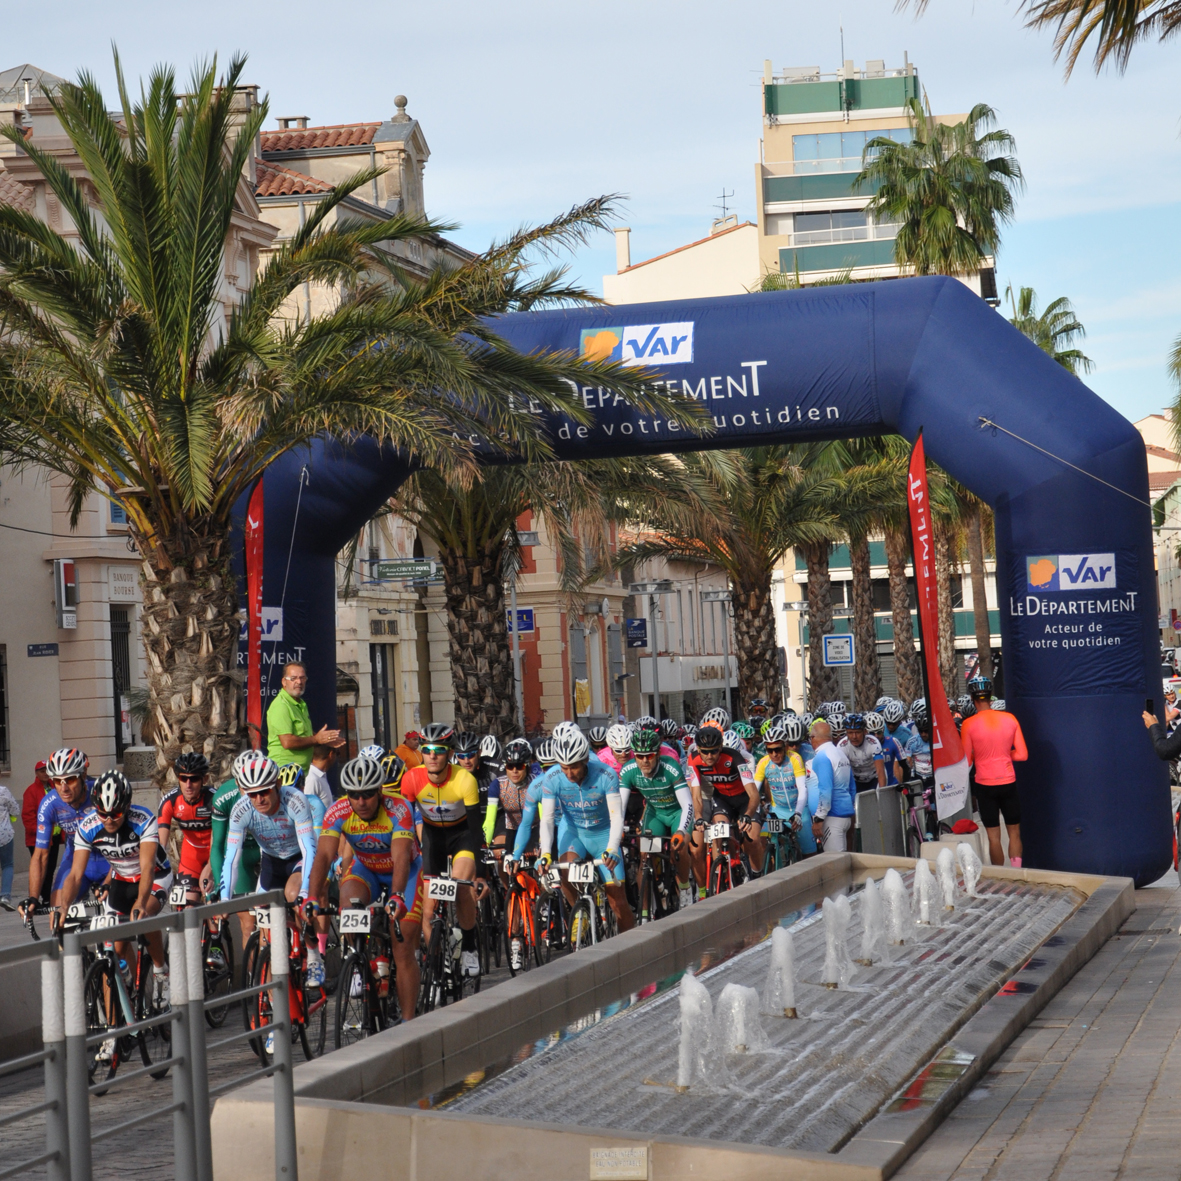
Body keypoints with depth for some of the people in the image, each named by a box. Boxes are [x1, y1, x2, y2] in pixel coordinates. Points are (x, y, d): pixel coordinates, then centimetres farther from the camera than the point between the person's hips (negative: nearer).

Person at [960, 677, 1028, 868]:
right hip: (1009, 782, 2)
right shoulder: (1010, 719, -3)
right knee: (1014, 832, 12)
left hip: (985, 785, -2)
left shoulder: (969, 724, -10)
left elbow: (966, 762, -7)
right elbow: (1022, 754, 0)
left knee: (993, 836, 5)